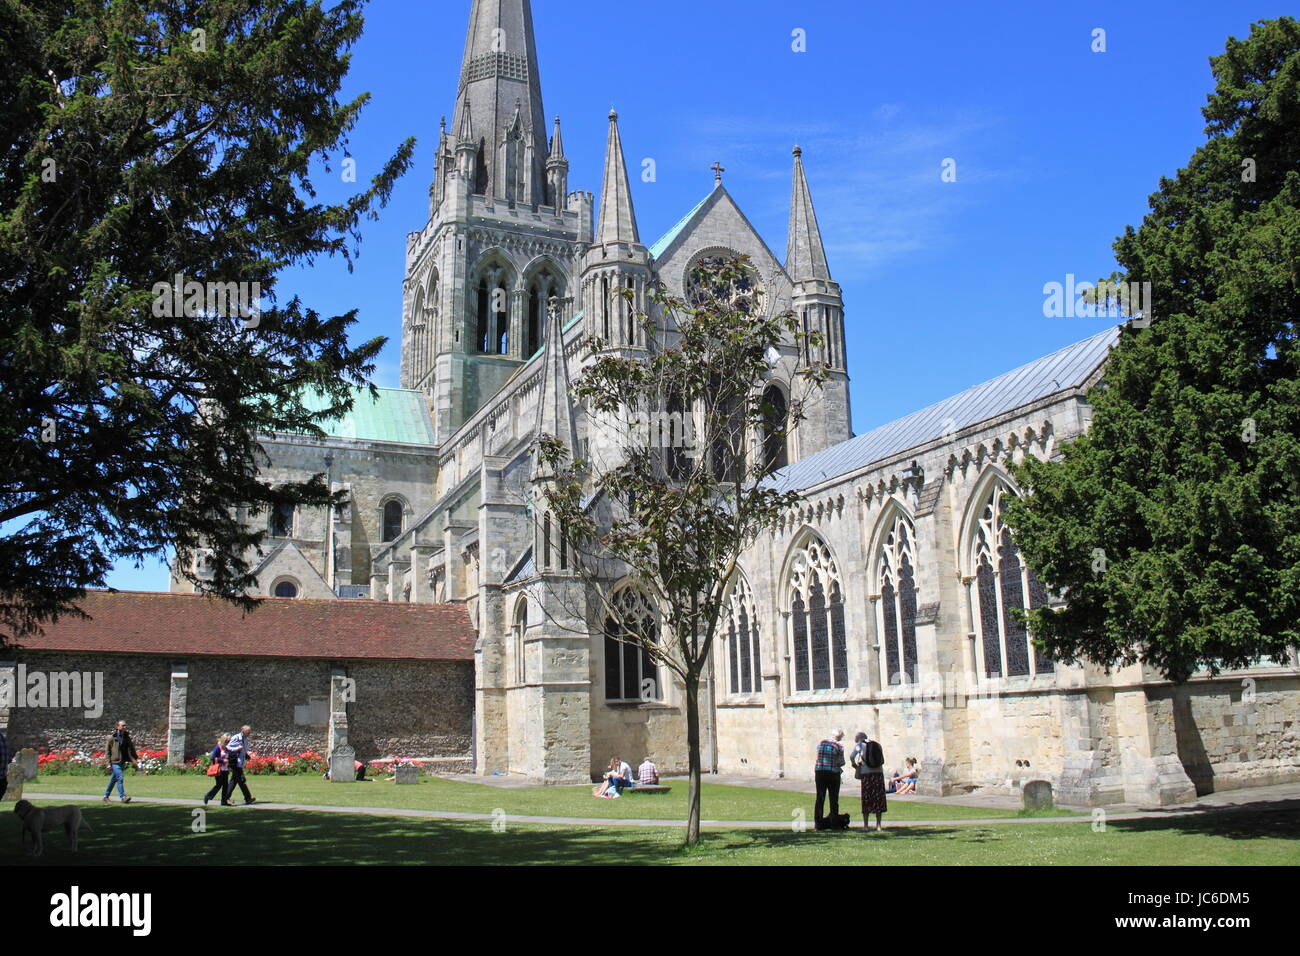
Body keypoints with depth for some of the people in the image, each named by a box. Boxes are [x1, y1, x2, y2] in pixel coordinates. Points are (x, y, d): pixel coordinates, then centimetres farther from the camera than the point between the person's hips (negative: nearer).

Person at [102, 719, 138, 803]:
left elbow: (131, 749, 12)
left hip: (122, 762, 6)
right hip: (114, 762, -6)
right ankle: (123, 797, -14)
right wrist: (108, 763, -12)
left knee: (113, 780, 14)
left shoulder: (127, 737, 8)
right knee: (120, 778, -15)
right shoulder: (111, 737, -7)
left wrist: (135, 759, 1)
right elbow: (107, 751, -5)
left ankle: (106, 796, 28)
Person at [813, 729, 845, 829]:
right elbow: (841, 763, -4)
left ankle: (818, 823, 5)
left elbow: (818, 758, 9)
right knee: (834, 799, 6)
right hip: (833, 773, -3)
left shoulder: (821, 743, 6)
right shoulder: (839, 746, -6)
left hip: (820, 772, 3)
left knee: (820, 798, 6)